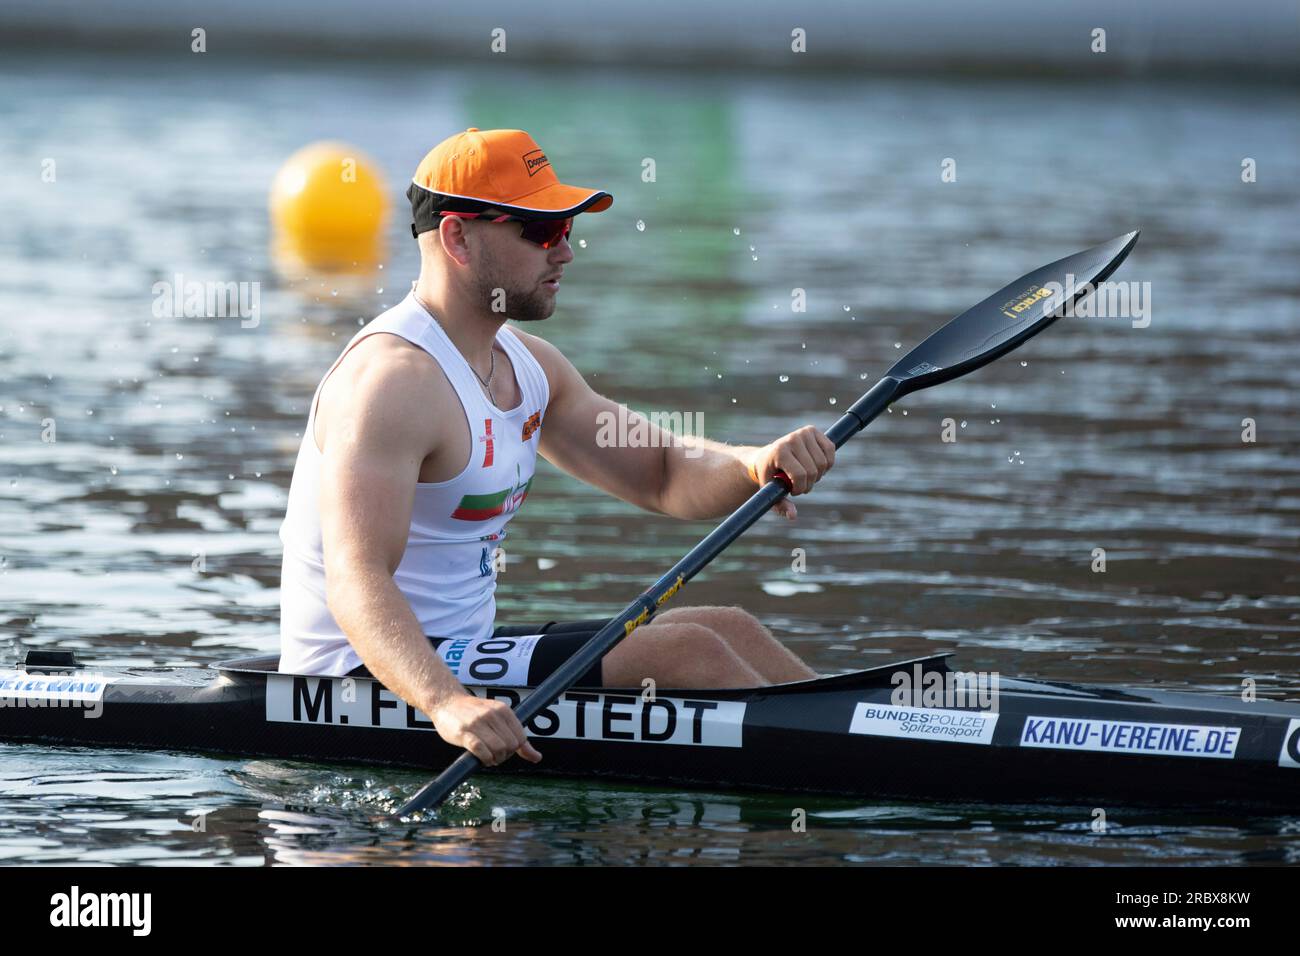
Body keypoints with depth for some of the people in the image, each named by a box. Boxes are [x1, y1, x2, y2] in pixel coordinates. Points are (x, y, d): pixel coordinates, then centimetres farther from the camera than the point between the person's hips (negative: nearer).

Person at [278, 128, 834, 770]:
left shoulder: (526, 365, 11)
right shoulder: (392, 377, -21)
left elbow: (663, 474, 13)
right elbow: (358, 581, -32)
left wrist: (755, 466, -11)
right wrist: (445, 702, -49)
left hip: (456, 654, 10)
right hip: (372, 680, -10)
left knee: (726, 629, 8)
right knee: (687, 654, -16)